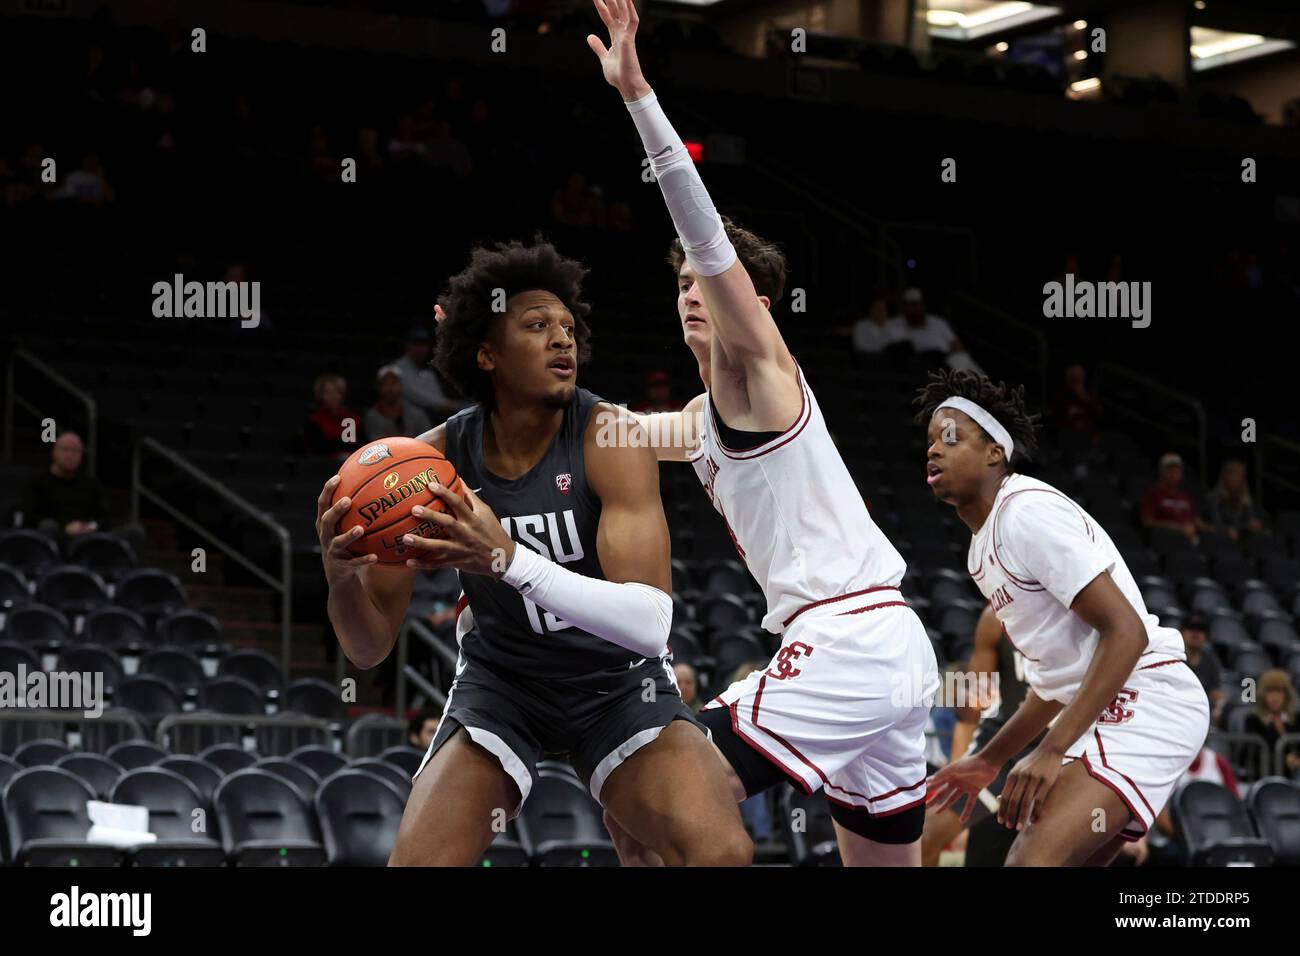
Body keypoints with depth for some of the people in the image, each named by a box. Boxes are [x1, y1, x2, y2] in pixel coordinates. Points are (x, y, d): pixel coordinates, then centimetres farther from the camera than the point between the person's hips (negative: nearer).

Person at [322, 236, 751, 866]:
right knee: (418, 864, -19)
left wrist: (508, 560, -47)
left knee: (721, 853, -24)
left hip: (617, 678, -1)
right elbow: (370, 649, -10)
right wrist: (341, 576, -34)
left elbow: (650, 624, -34)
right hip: (499, 680, 2)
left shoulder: (611, 438, -22)